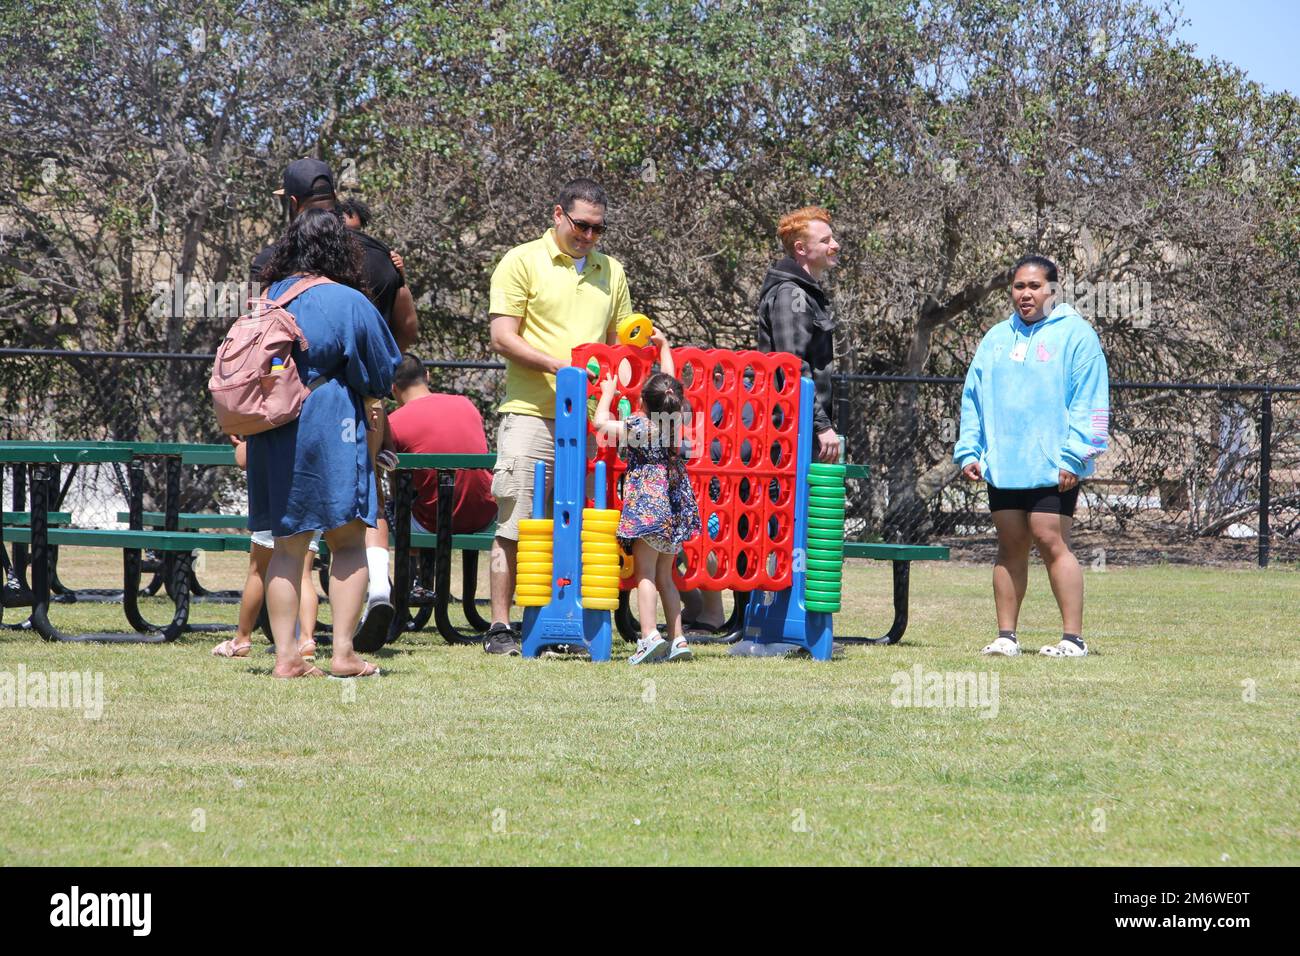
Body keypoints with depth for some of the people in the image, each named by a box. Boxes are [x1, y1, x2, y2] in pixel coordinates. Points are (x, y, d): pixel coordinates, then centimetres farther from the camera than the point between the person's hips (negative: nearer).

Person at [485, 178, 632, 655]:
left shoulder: (610, 271, 18)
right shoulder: (522, 262, 2)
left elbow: (618, 342, 25)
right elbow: (503, 337, -5)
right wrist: (557, 365, -17)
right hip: (532, 414, -5)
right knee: (515, 523, -6)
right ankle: (499, 628, -3)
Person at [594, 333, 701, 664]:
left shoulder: (638, 427, -12)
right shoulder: (674, 421, 3)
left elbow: (601, 423, -3)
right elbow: (670, 383, 18)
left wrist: (608, 392, 12)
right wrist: (663, 345, 28)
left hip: (647, 506, -6)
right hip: (674, 509, 6)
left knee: (645, 573, -8)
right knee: (665, 576, 13)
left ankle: (649, 635, -21)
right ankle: (677, 639, 10)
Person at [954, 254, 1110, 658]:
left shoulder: (1075, 334, -1)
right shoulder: (996, 339, 16)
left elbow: (1089, 402, -7)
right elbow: (973, 399, 17)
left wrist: (1073, 456, -15)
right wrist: (968, 451, 7)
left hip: (1052, 469, -5)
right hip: (1002, 465, 6)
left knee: (1050, 541, -9)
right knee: (1011, 547, 7)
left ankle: (1073, 637, -6)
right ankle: (1006, 635, 11)